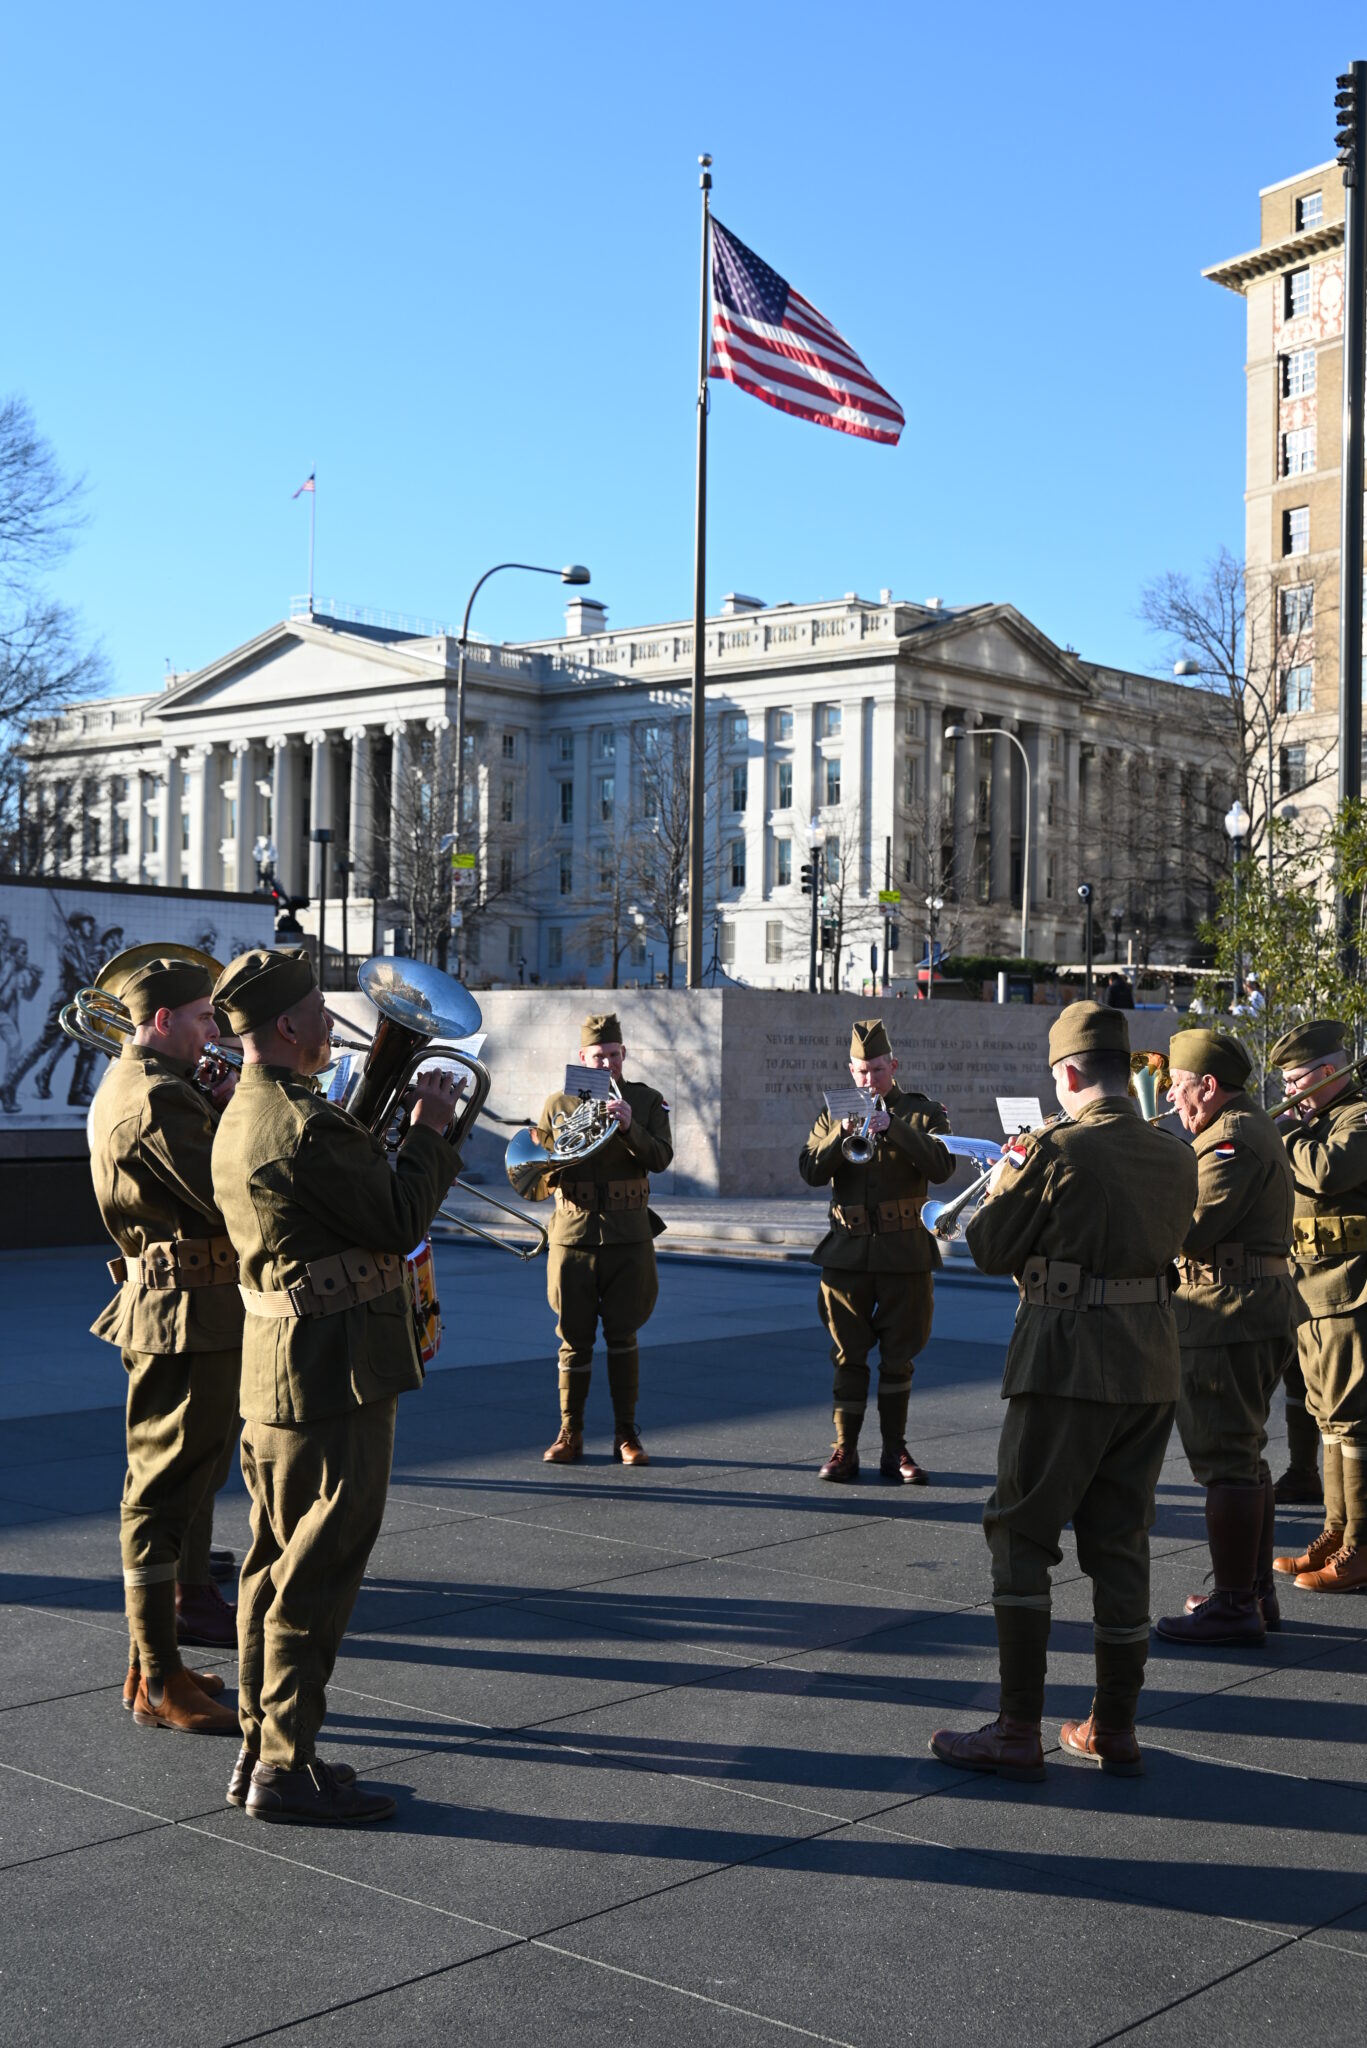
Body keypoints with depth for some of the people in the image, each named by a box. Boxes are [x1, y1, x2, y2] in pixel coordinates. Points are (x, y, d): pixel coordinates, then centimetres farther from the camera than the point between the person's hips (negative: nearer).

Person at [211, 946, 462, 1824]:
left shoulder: (242, 1117, 13)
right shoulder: (303, 1122, -20)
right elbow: (400, 1223, -17)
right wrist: (430, 1126, -7)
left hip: (281, 1371, 10)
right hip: (334, 1373, -10)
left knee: (281, 1566, 16)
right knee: (317, 1575, -2)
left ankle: (261, 1750, 24)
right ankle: (288, 1767, 5)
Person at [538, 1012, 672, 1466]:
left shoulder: (646, 1100, 5)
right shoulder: (557, 1104, 6)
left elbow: (660, 1158, -9)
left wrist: (628, 1127, -25)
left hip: (627, 1236, 0)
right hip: (573, 1235, 0)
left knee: (622, 1336, 4)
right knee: (574, 1338, 4)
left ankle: (626, 1433, 13)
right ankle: (570, 1432, 13)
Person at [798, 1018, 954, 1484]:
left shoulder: (923, 1112, 3)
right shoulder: (834, 1115, 9)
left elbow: (942, 1167, -13)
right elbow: (810, 1171, -2)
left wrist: (893, 1127, -22)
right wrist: (842, 1134, -17)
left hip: (905, 1252, -1)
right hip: (848, 1251, 1)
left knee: (899, 1355, 5)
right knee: (848, 1356, 5)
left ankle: (895, 1450, 15)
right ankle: (844, 1449, 12)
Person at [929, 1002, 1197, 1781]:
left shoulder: (1060, 1151, -13)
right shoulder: (1177, 1158, 6)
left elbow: (991, 1248, -7)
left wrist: (1006, 1183, 14)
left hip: (1068, 1365, -6)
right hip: (1153, 1366, 6)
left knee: (1022, 1535, 2)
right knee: (1121, 1542, 13)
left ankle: (1019, 1732, 1)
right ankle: (1115, 1729, 18)